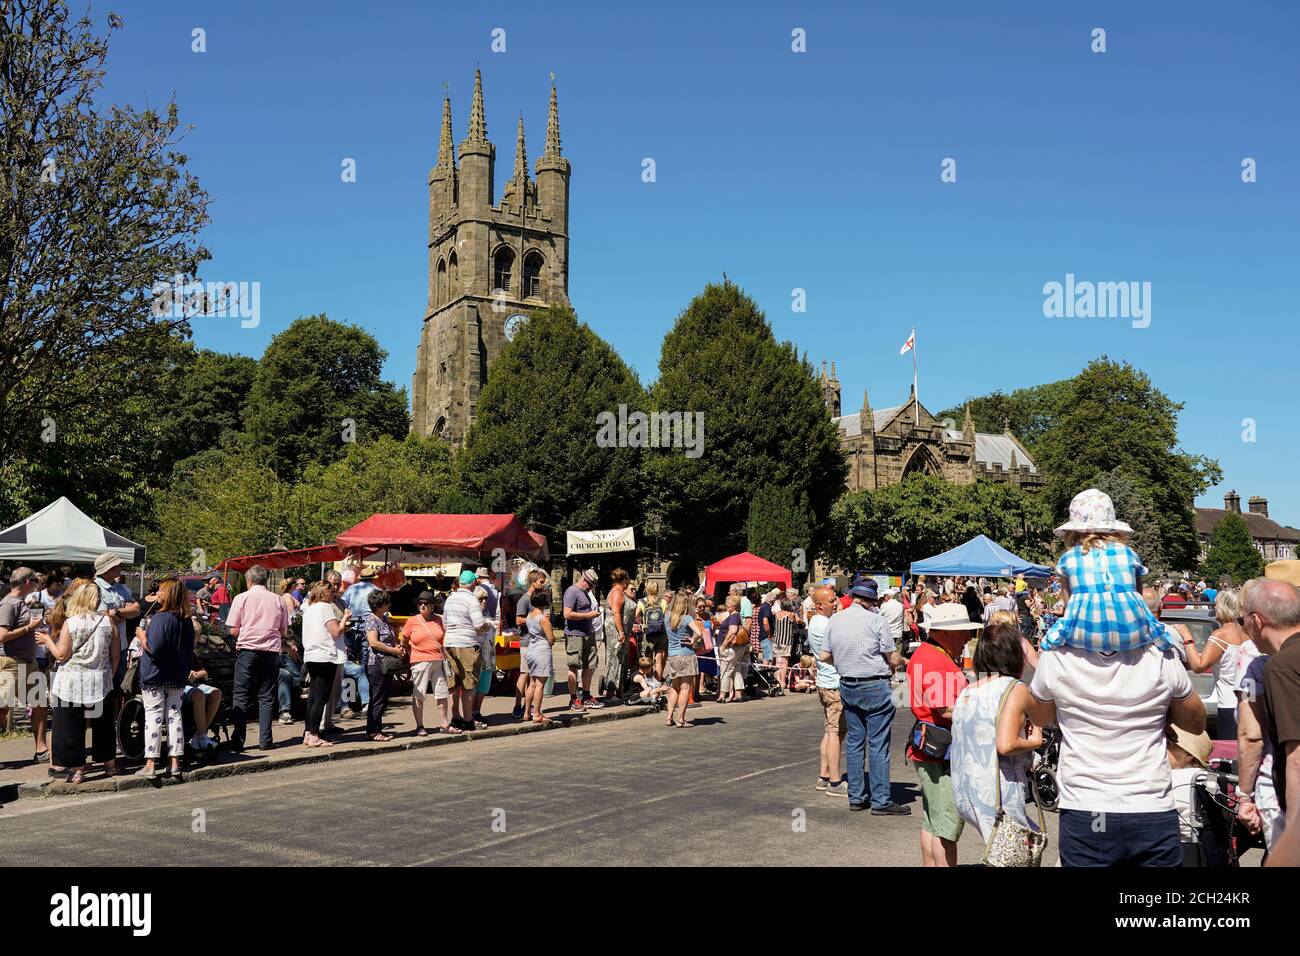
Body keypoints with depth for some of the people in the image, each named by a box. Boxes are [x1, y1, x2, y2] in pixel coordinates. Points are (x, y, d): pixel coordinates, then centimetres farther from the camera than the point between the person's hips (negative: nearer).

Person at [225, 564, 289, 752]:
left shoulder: (242, 598, -1)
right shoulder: (277, 600, 6)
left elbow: (233, 630, -3)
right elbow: (283, 631, 8)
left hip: (247, 650, -2)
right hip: (271, 652, 2)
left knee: (242, 697, 4)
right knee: (266, 697, 7)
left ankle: (237, 741, 3)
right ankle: (265, 740, 4)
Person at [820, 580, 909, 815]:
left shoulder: (835, 620, 3)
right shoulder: (875, 620, -13)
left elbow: (824, 656, 8)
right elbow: (894, 659, -10)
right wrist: (903, 661, 13)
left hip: (847, 687, 6)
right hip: (874, 687, -6)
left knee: (854, 742, 13)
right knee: (878, 744, -1)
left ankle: (855, 797, 18)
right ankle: (881, 801, 2)